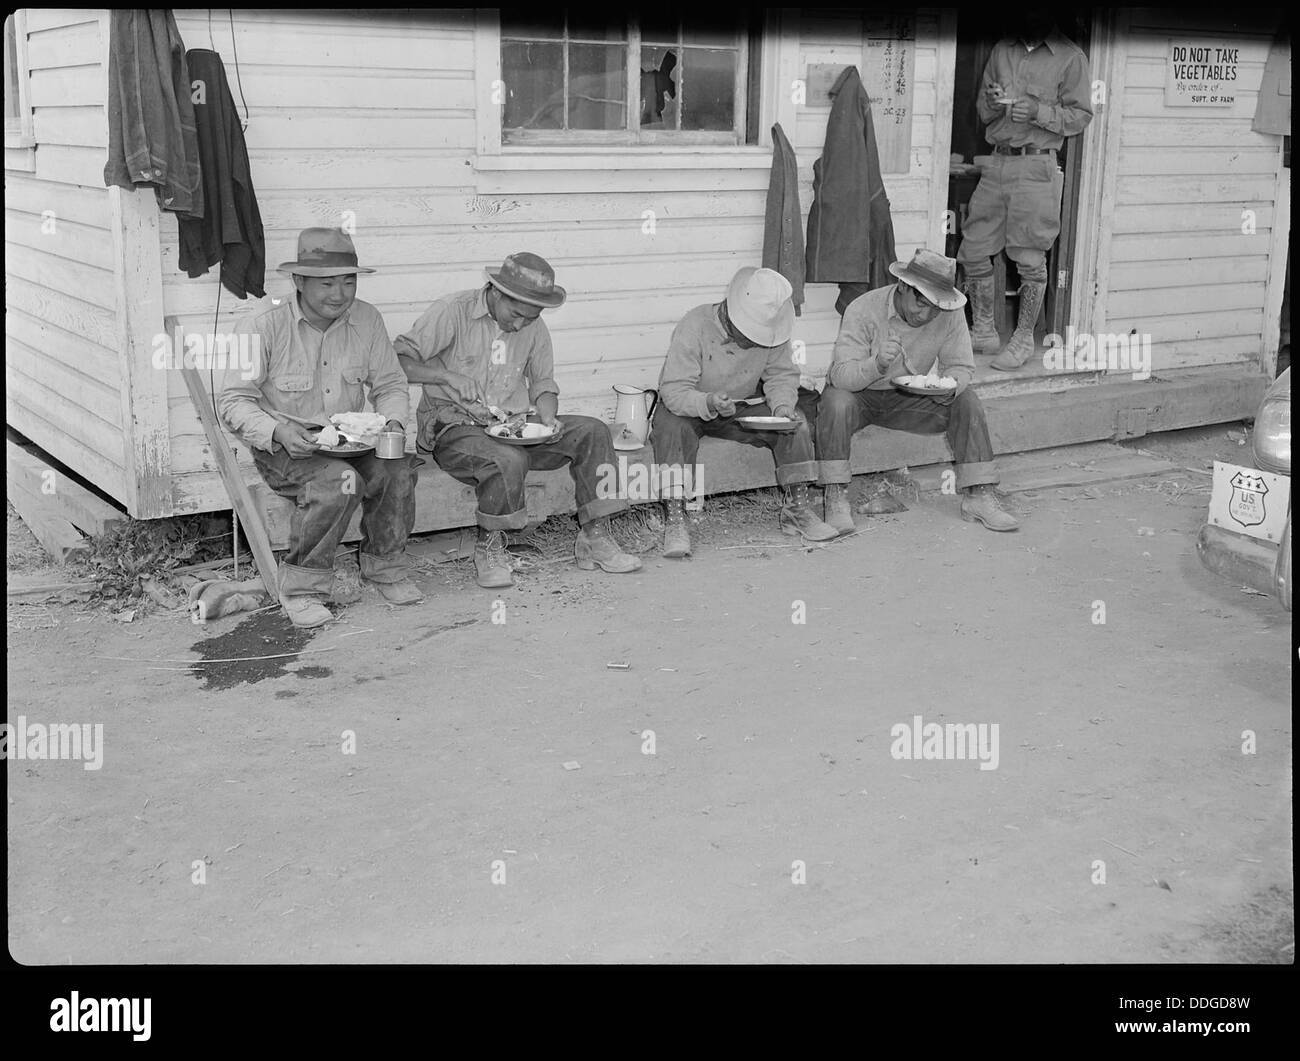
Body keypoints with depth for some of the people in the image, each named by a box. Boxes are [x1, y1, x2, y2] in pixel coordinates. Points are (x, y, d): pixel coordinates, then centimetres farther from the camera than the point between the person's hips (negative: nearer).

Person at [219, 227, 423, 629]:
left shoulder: (366, 319, 2)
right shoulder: (263, 324, -12)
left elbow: (390, 384, 10)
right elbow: (234, 402, -11)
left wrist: (392, 422, -12)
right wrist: (278, 432, -29)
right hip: (283, 445, -4)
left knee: (396, 467, -26)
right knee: (339, 481, -34)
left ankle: (385, 567, -3)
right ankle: (302, 587, -16)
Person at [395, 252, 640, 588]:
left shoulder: (533, 325, 8)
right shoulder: (453, 311, -10)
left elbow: (543, 383, 16)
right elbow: (398, 360, -13)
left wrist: (547, 419, -5)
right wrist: (449, 376, -27)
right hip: (456, 425, -6)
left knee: (592, 431, -13)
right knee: (509, 461, -37)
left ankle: (594, 538, -8)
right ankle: (490, 550, -13)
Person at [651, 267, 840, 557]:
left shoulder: (772, 335, -13)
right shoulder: (695, 327, -27)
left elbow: (782, 375, 0)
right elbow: (673, 390, -30)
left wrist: (782, 405, -23)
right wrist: (709, 403, -50)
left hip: (741, 410, 4)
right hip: (689, 409, -4)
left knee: (796, 421, -16)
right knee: (674, 427, -38)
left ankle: (796, 508, -4)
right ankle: (675, 520, -37)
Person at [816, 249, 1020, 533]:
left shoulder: (950, 314, -13)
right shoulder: (863, 310, -24)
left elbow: (961, 366, -6)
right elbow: (840, 375, -29)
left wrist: (950, 385, -31)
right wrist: (876, 365, -50)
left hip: (906, 399, 4)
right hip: (860, 395, -3)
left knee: (967, 401, -17)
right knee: (836, 402, -36)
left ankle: (979, 496, -12)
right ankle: (836, 500, -29)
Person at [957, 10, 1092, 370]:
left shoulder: (1070, 57, 0)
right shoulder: (1002, 50, 14)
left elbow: (1081, 116, -2)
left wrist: (1038, 111, -17)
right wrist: (992, 104, -7)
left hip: (1036, 167, -5)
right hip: (997, 162, 5)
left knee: (1031, 260, -3)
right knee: (973, 250, 4)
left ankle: (1024, 339, 10)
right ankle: (983, 331, 18)